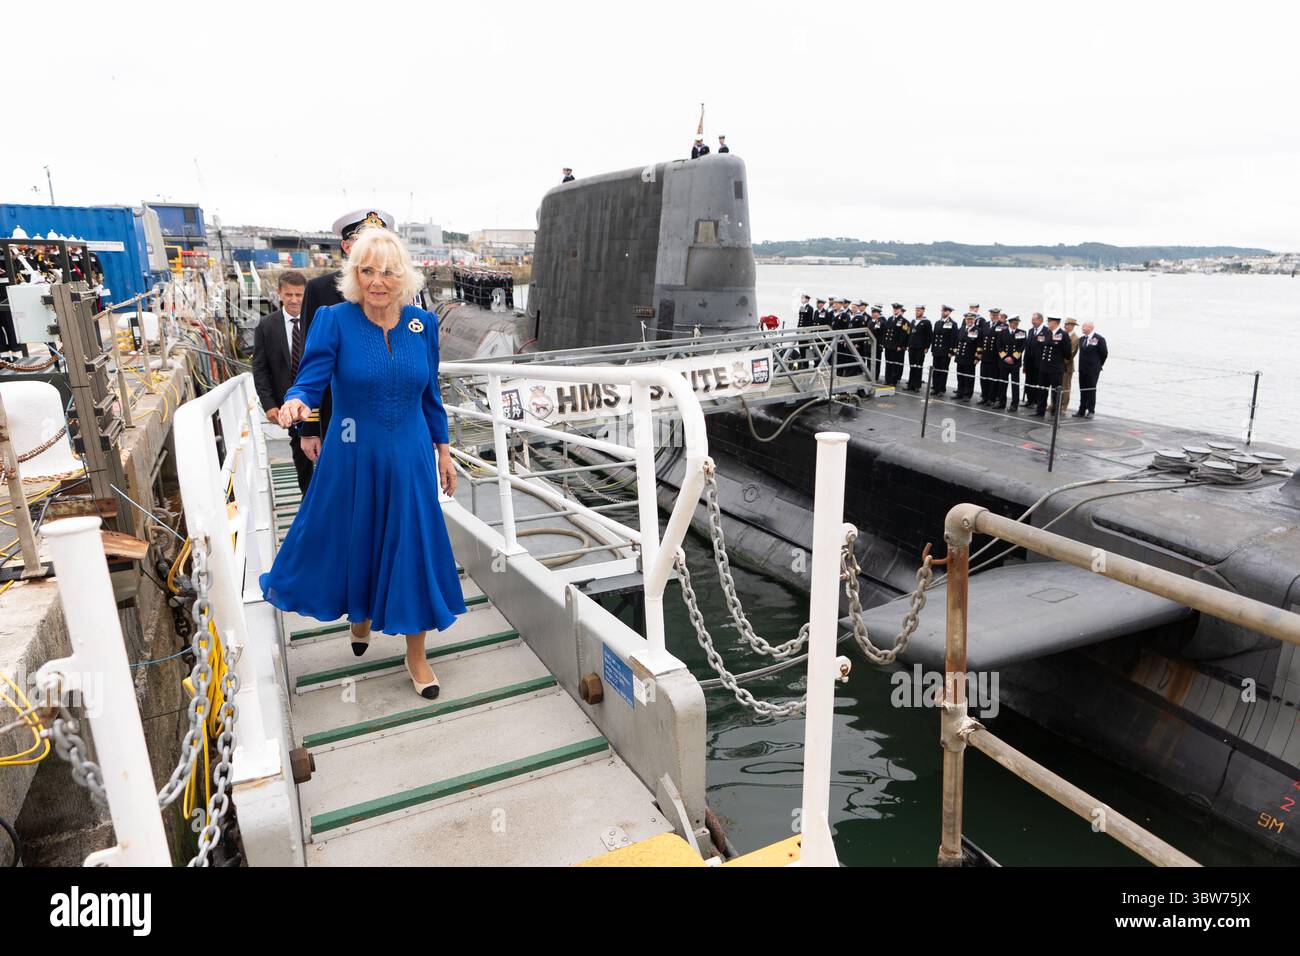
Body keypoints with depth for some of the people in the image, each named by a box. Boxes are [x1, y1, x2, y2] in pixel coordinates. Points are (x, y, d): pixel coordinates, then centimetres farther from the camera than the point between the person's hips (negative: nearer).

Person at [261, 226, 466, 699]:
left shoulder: (422, 323, 0)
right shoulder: (334, 320, -9)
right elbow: (311, 379, -16)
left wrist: (443, 449, 10)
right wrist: (295, 403, -39)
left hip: (409, 457, 2)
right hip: (353, 458, -1)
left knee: (413, 550, 5)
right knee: (353, 543, 14)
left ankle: (416, 656, 22)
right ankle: (359, 616, 47)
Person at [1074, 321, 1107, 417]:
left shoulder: (1099, 339, -9)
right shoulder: (1081, 338, 10)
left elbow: (1103, 354, -4)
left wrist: (1098, 365, 3)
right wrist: (1082, 365, 12)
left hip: (1093, 370, -6)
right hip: (1082, 369, 6)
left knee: (1091, 390, 0)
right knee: (1083, 390, 9)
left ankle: (1091, 411, 7)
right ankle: (1082, 411, 14)